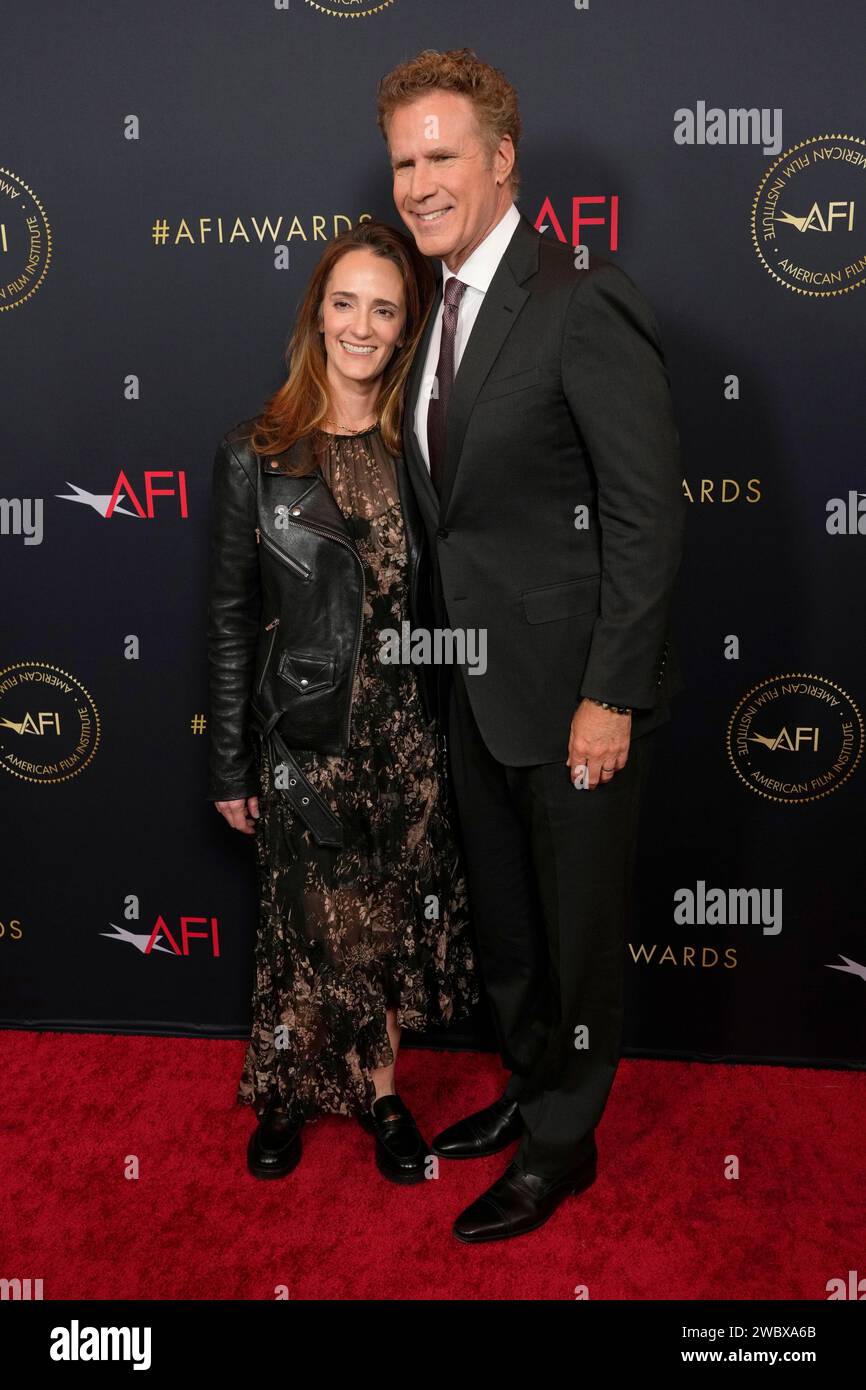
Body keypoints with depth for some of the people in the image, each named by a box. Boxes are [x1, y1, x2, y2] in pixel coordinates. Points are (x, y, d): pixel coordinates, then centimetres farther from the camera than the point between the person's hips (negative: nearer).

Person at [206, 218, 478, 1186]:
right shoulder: (255, 454, -6)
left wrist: (453, 727, 4)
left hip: (404, 730, 3)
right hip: (305, 732, -2)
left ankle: (376, 1090, 34)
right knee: (324, 923, 9)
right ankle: (292, 1090, 34)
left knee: (391, 918, 13)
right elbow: (230, 617, -3)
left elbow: (443, 594, 6)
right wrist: (231, 767, -2)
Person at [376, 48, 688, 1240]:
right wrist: (450, 650, 10)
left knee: (579, 924, 11)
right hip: (479, 685, 8)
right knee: (501, 916, 22)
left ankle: (563, 1142, 32)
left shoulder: (582, 300, -17)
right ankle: (530, 1084, 45)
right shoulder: (444, 306, 9)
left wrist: (609, 695, -19)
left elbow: (649, 514, -19)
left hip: (573, 688, -8)